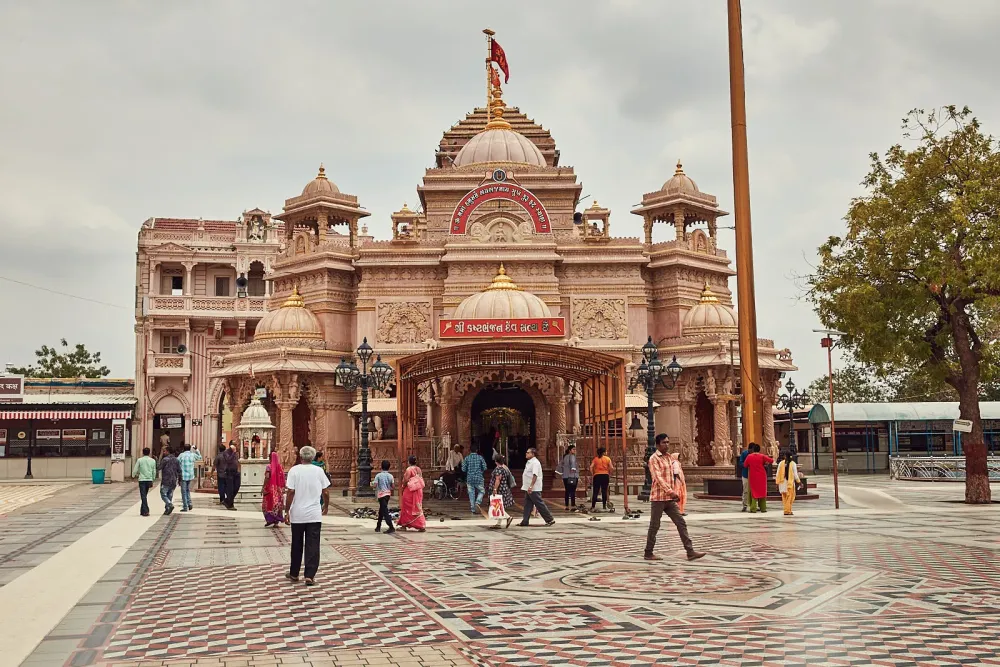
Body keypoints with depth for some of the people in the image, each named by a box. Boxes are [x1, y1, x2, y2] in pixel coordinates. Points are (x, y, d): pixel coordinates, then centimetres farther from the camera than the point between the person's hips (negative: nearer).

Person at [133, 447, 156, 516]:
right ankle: (142, 511, 22)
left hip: (142, 480, -3)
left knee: (143, 496, -3)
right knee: (144, 496, 16)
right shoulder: (153, 460, 5)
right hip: (149, 480, 3)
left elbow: (135, 470, 0)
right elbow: (154, 472, 9)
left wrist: (134, 475, 23)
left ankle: (145, 511, -13)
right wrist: (152, 480, 20)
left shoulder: (140, 460, -4)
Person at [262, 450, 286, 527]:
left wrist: (263, 488, -15)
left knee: (268, 504, 6)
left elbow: (267, 477, -18)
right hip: (279, 489, 4)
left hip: (270, 488, -4)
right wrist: (282, 488, 12)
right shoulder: (280, 466, 4)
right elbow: (283, 478, 5)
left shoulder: (269, 466, -10)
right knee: (277, 504, 8)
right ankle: (276, 521, 8)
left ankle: (270, 519, -3)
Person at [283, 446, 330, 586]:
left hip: (297, 515, 0)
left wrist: (287, 511, -3)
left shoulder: (294, 470, -6)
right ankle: (310, 576, -3)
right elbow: (326, 492, 3)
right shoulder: (319, 471, 0)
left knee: (297, 545, 13)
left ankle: (294, 574, 23)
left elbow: (290, 492, -11)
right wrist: (326, 506, 20)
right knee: (313, 546, 2)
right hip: (314, 515, 0)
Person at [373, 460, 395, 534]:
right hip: (388, 494, 5)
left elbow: (374, 485, -15)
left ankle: (391, 528, -19)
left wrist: (372, 483, 7)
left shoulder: (378, 475, -8)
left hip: (381, 494, -5)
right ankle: (378, 527, 28)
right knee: (381, 511, 19)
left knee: (385, 512, -9)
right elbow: (393, 487, 0)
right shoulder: (390, 476, 2)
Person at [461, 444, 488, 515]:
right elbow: (484, 468, -2)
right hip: (479, 478, -1)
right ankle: (477, 502, -9)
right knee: (481, 491, 15)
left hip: (470, 478, 1)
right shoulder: (480, 458, -2)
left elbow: (463, 469, -2)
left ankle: (473, 509, 9)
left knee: (471, 493, 9)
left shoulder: (467, 458, -1)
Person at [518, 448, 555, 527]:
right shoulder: (529, 462, 15)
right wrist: (527, 487, 22)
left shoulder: (535, 463, -16)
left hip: (534, 489, -10)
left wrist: (531, 486, -31)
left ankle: (550, 520, 2)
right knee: (527, 505, 11)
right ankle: (525, 521, 15)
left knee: (540, 504, -5)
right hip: (528, 488, 10)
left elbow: (535, 475, -25)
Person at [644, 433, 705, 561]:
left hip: (669, 498, 7)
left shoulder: (668, 457, 14)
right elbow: (658, 477, -22)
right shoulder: (654, 459, -11)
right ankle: (648, 553, 12)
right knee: (654, 526, 1)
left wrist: (673, 492, 18)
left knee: (681, 523, 1)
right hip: (658, 497, -7)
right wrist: (670, 491, -30)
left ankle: (690, 552, -1)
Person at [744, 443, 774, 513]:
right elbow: (771, 460, -9)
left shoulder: (749, 457, -4)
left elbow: (745, 465, 4)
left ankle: (753, 509, -3)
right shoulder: (762, 456, -7)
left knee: (754, 492, 6)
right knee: (762, 491, 11)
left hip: (753, 477, 0)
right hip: (762, 476, 0)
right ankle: (763, 508, 11)